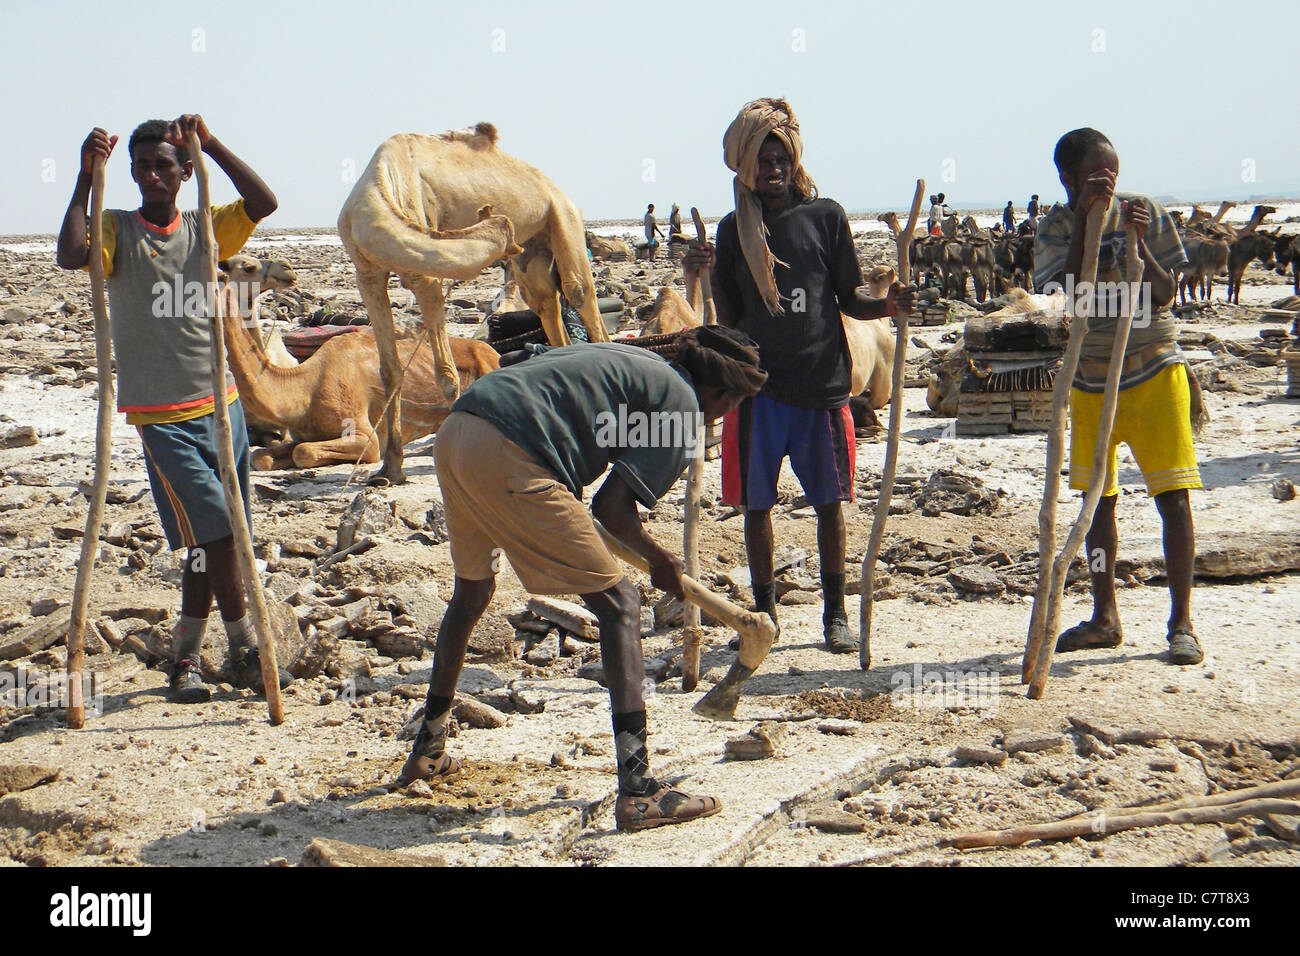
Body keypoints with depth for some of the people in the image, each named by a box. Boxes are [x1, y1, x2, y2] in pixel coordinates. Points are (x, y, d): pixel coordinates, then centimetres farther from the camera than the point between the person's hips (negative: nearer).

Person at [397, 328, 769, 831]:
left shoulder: (629, 357, 29)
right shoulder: (683, 406, 5)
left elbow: (516, 362, 31)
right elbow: (611, 506, -2)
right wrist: (657, 558, 16)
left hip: (454, 431, 9)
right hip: (507, 458, -9)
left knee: (472, 588, 30)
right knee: (618, 603, 0)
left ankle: (427, 749, 43)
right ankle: (637, 789, -7)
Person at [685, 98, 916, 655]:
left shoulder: (825, 216, 4)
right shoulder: (734, 230, 8)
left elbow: (848, 300, 6)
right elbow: (729, 318, 8)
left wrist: (888, 306, -12)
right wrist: (708, 276, -8)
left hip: (821, 381, -1)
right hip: (757, 384, 1)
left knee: (828, 501, 5)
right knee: (756, 502, 5)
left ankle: (835, 614, 17)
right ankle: (763, 613, 19)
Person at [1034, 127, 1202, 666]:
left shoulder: (1144, 213, -4)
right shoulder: (1055, 227, -1)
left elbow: (1162, 298, -9)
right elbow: (1070, 291, -19)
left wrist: (1137, 243, -23)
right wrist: (1084, 218, -23)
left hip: (1154, 371, -2)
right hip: (1091, 378, 2)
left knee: (1173, 496, -9)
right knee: (1097, 498, 8)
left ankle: (1181, 624, -2)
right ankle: (1104, 620, 20)